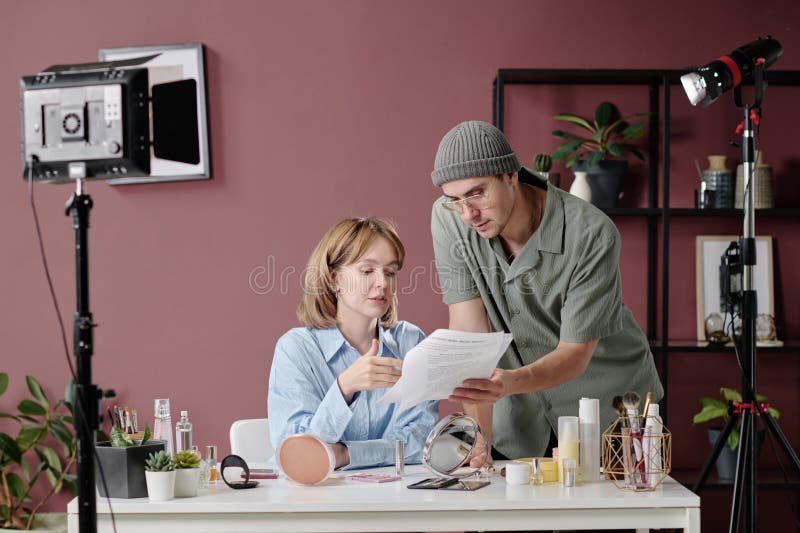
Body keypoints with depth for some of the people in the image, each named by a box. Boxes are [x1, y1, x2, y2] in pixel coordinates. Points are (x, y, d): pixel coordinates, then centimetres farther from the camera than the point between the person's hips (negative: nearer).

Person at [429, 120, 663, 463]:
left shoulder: (591, 234, -24)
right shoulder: (448, 219, -14)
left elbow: (575, 353, -22)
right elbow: (469, 331, -15)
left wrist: (510, 382, -42)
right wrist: (478, 434, -22)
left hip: (611, 406, -2)